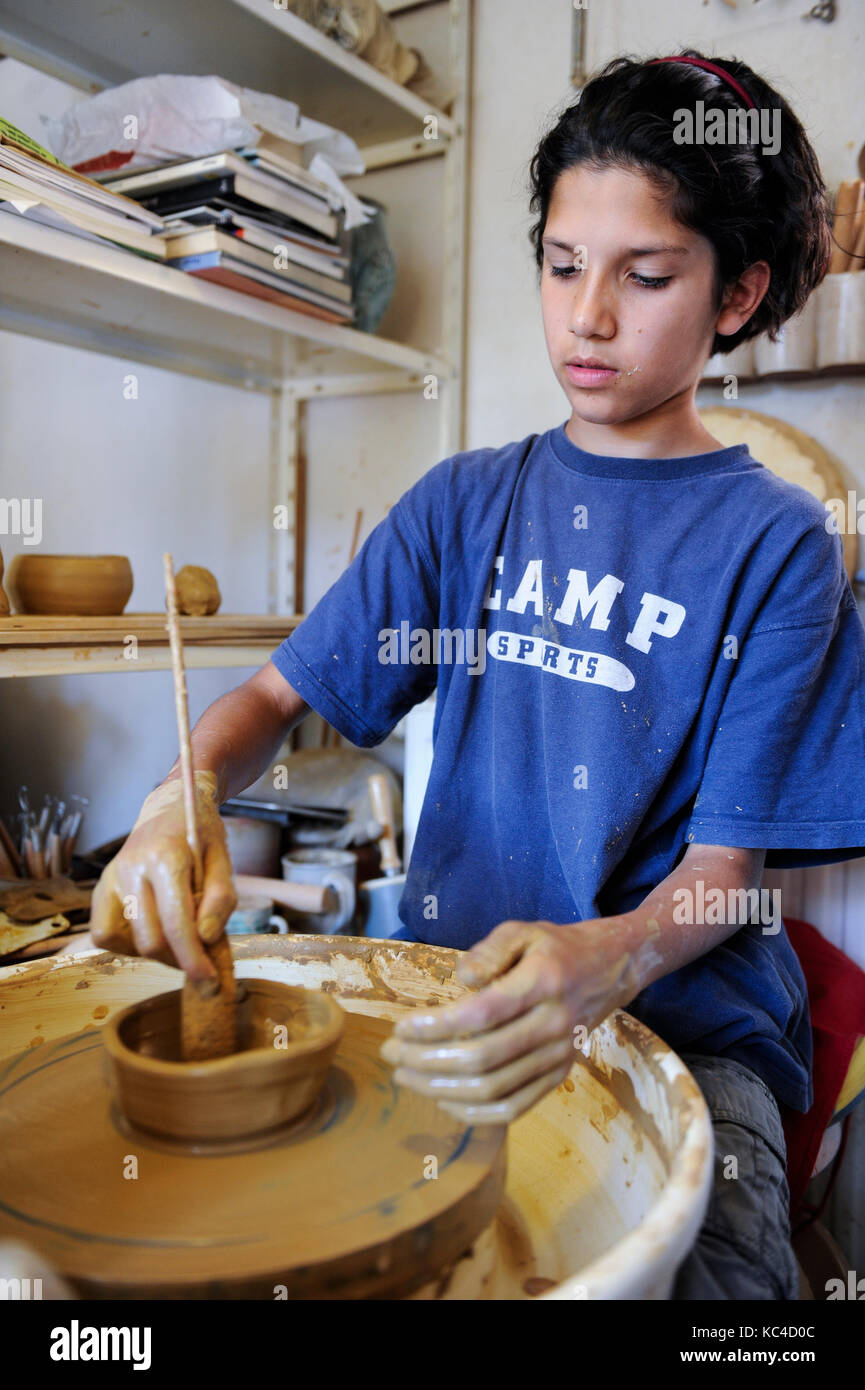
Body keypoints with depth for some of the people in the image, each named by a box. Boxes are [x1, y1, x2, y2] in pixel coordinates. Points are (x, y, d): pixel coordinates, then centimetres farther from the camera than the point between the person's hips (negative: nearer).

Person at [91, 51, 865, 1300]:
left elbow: (724, 871, -8)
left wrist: (605, 960, -30)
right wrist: (188, 791, -17)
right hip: (448, 988, 3)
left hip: (676, 1019, -2)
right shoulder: (470, 500, 7)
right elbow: (283, 692, 5)